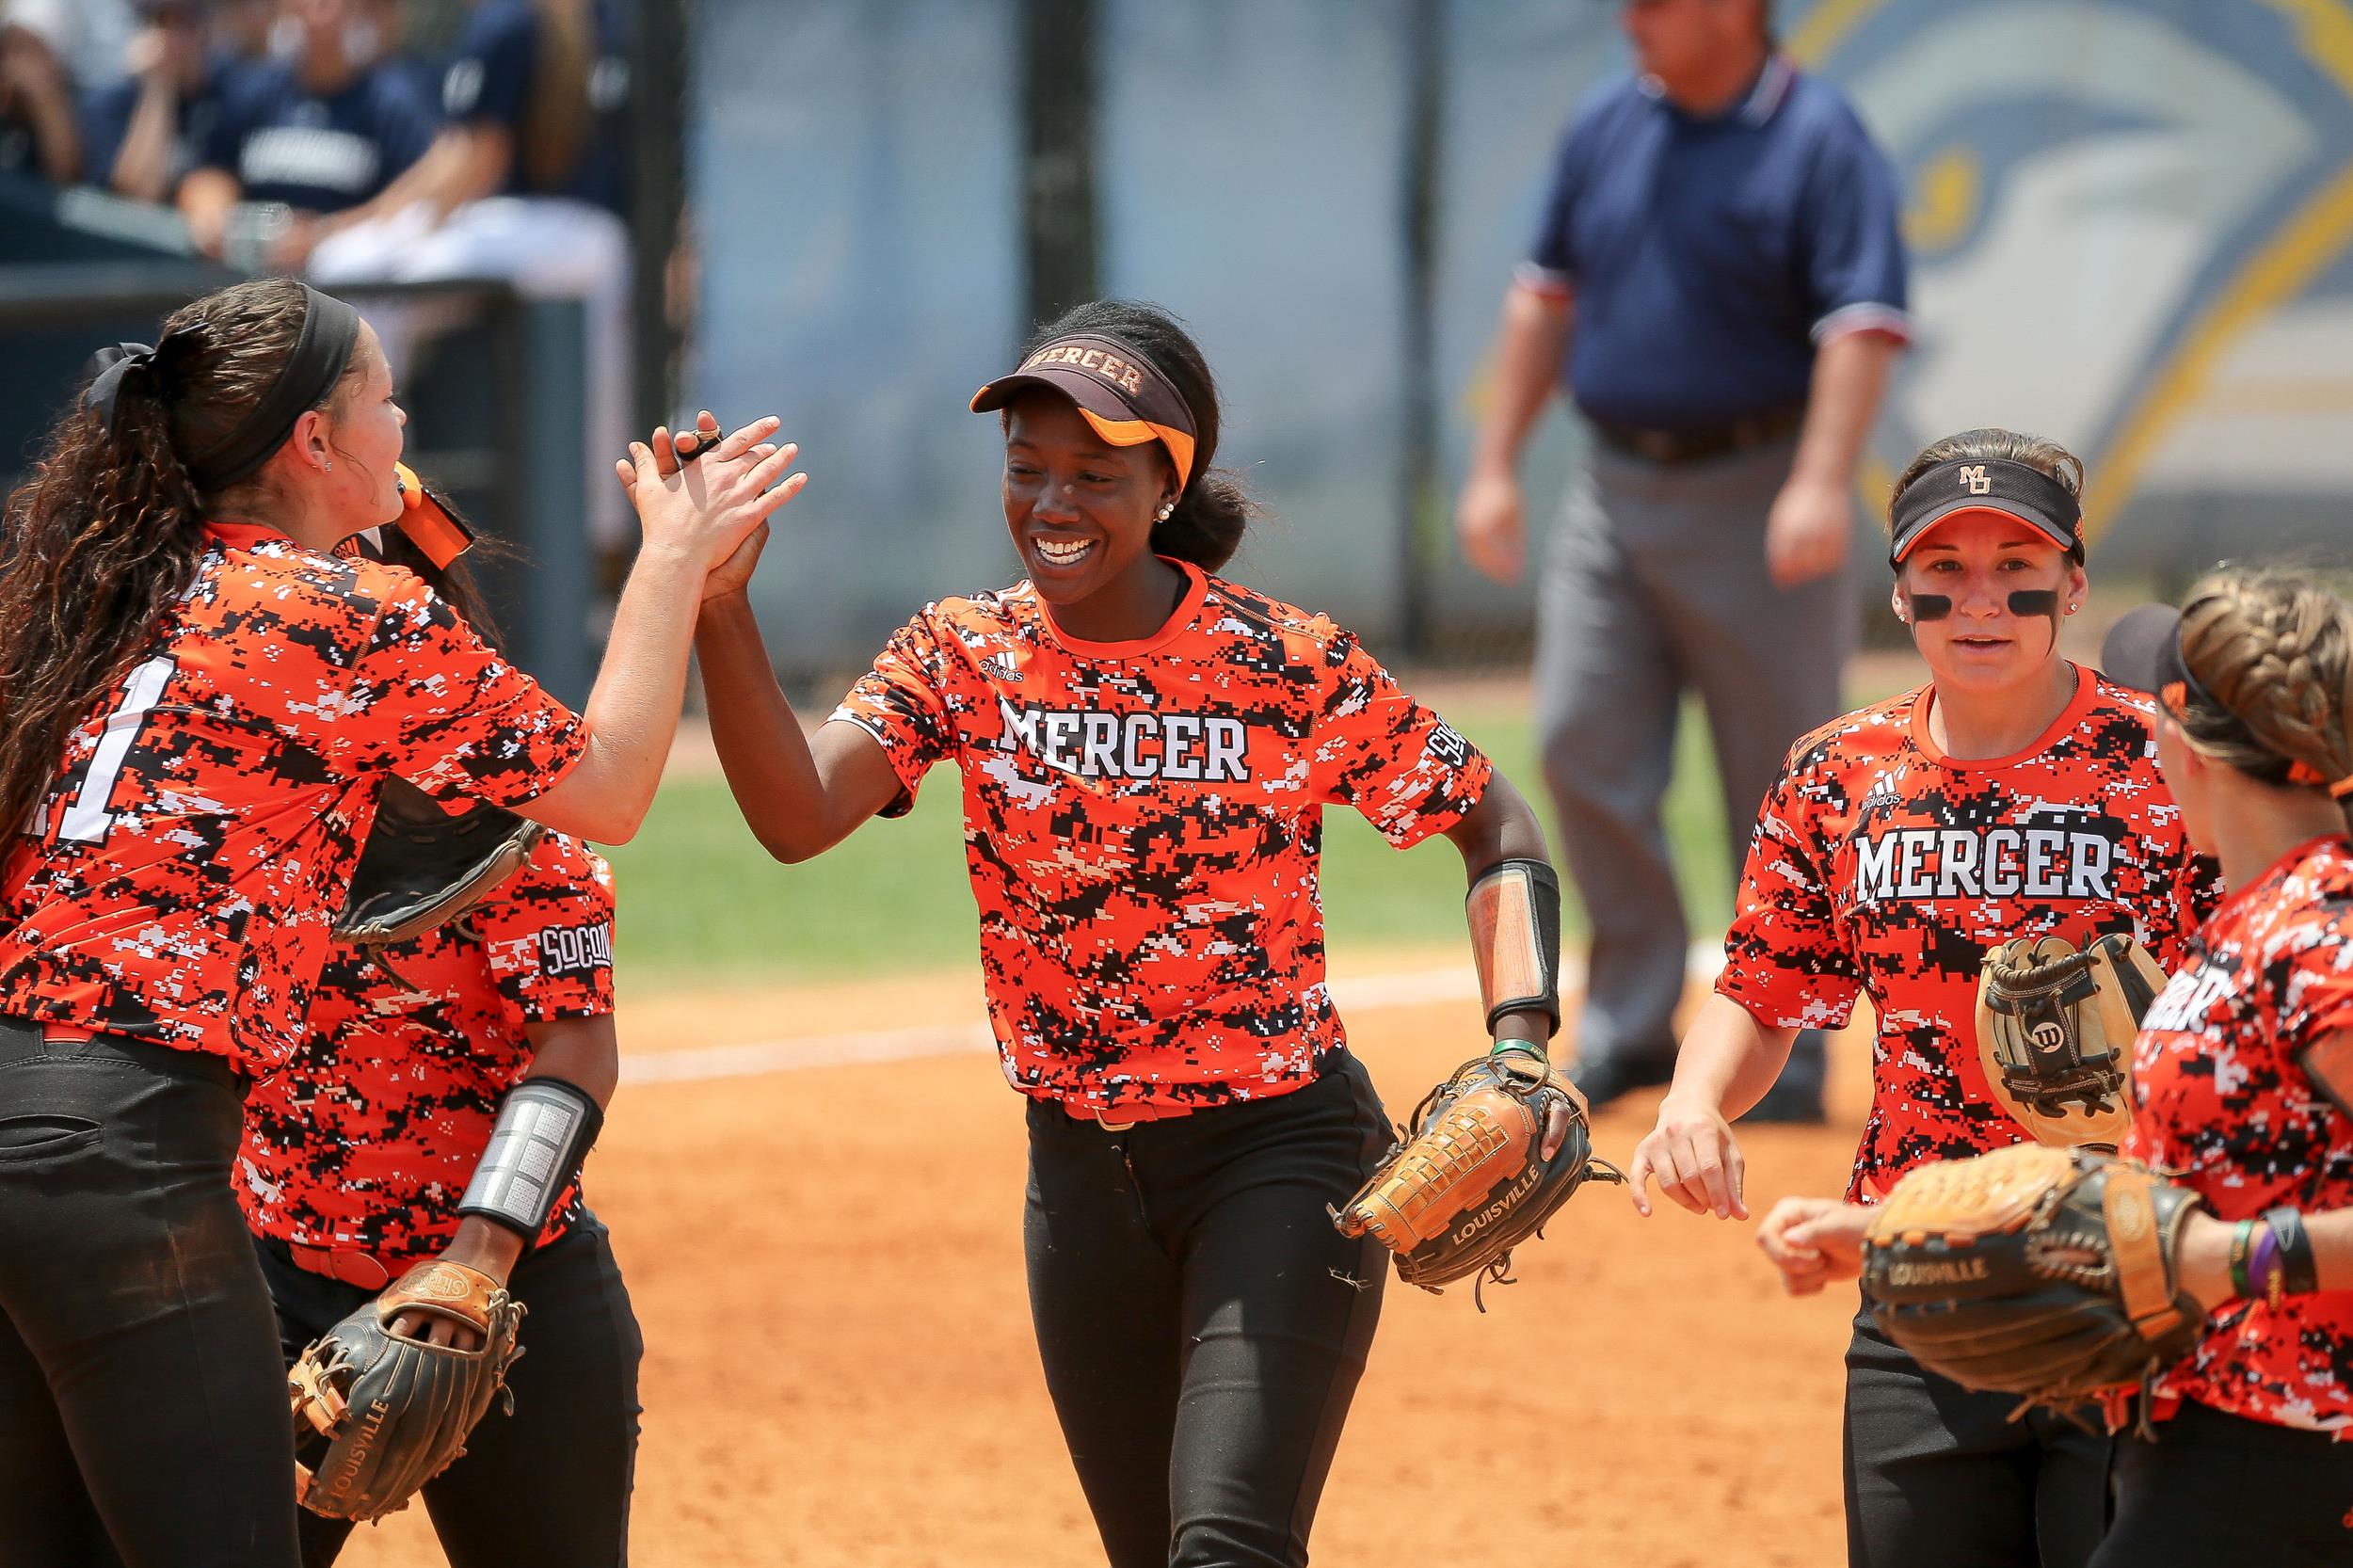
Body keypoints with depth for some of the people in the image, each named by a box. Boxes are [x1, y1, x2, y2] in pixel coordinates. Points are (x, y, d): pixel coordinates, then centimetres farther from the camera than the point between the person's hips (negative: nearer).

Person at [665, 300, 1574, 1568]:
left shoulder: (1291, 667, -11)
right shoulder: (964, 656, -4)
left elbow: (1497, 832, -1)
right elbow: (798, 815, -20)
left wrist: (1520, 1048, -16)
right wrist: (716, 612, -34)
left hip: (1280, 1147, -4)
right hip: (1082, 1169, 4)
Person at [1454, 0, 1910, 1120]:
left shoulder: (1817, 138, -10)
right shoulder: (1606, 126, 9)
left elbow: (1862, 324, -19)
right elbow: (1546, 299, 17)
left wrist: (1821, 485, -31)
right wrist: (1496, 464, 13)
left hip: (1753, 495, -6)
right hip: (1613, 485, 6)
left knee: (1778, 781, 1)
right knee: (1583, 742, 1)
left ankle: (1783, 1058, 10)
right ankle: (1630, 1024, 13)